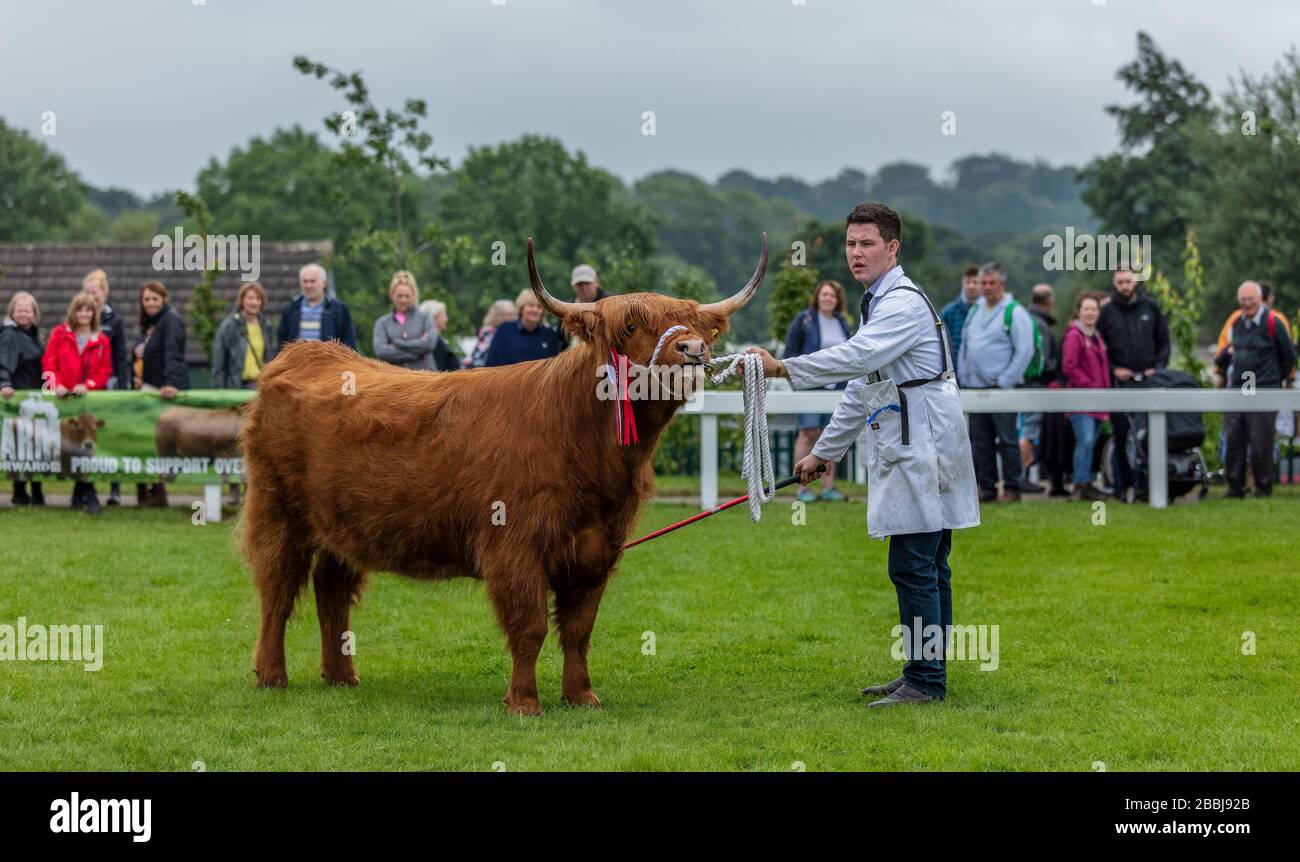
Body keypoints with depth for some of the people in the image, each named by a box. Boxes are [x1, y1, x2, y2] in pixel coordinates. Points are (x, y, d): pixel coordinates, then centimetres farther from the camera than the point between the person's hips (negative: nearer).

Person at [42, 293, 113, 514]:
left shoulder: (101, 340, 8)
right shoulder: (60, 334, 6)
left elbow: (105, 371, 5)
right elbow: (48, 363, 2)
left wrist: (88, 385, -11)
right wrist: (56, 384, -15)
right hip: (66, 399, 0)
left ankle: (80, 492, 0)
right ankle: (87, 493, 8)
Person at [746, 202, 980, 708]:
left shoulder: (904, 302, -12)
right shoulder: (881, 304, 22)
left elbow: (858, 357, -28)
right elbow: (861, 389, 28)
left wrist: (783, 368, -29)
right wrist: (824, 451, 29)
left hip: (923, 451, -11)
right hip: (908, 455, 11)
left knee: (913, 566, -11)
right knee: (927, 568, 13)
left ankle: (926, 681, -8)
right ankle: (923, 675, 18)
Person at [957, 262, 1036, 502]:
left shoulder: (1014, 313, -5)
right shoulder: (974, 311, 16)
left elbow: (1025, 351, -11)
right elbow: (964, 346, 21)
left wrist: (1005, 381, -13)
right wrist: (963, 376, 10)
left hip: (1002, 389, -7)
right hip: (975, 388, 7)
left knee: (1007, 439, -5)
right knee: (980, 442, 7)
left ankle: (1012, 488, 0)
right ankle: (986, 486, 14)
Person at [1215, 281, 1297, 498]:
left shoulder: (1272, 323, -7)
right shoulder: (1237, 323, 12)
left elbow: (1289, 356, -1)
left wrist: (1277, 379, 5)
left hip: (1263, 391, -6)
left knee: (1260, 442, -5)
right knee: (1234, 439, 4)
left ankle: (1263, 486, 5)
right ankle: (1235, 486, 10)